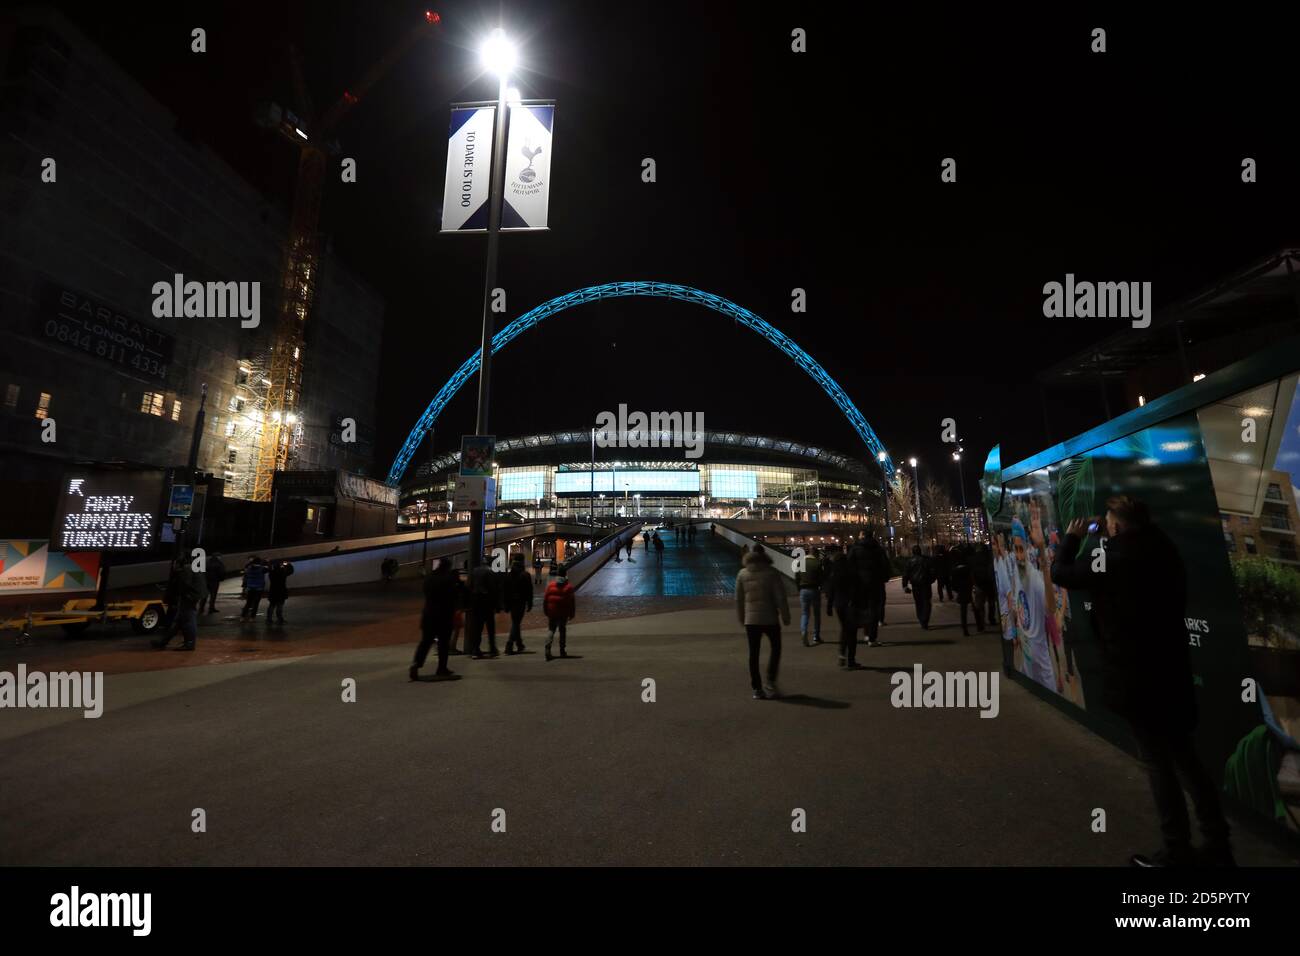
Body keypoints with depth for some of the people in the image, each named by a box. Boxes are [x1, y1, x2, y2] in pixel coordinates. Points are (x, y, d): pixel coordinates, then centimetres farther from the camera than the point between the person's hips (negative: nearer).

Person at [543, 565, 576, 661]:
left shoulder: (550, 585, -3)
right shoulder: (569, 586, -6)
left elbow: (545, 599, 0)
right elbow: (572, 601, -4)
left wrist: (545, 611, 11)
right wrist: (572, 614, 4)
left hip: (552, 612, 0)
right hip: (563, 613, 0)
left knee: (551, 630, 8)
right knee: (562, 630, 14)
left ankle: (548, 647, -15)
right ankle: (562, 651, 16)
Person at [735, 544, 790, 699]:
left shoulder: (742, 574, 4)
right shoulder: (771, 573, -6)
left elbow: (738, 599, 8)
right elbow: (780, 597, -8)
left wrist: (741, 619, 17)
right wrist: (785, 617, 1)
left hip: (750, 620, 3)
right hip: (770, 618, -2)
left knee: (754, 653, 8)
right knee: (775, 648, 16)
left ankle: (757, 688, 9)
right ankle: (770, 681, 6)